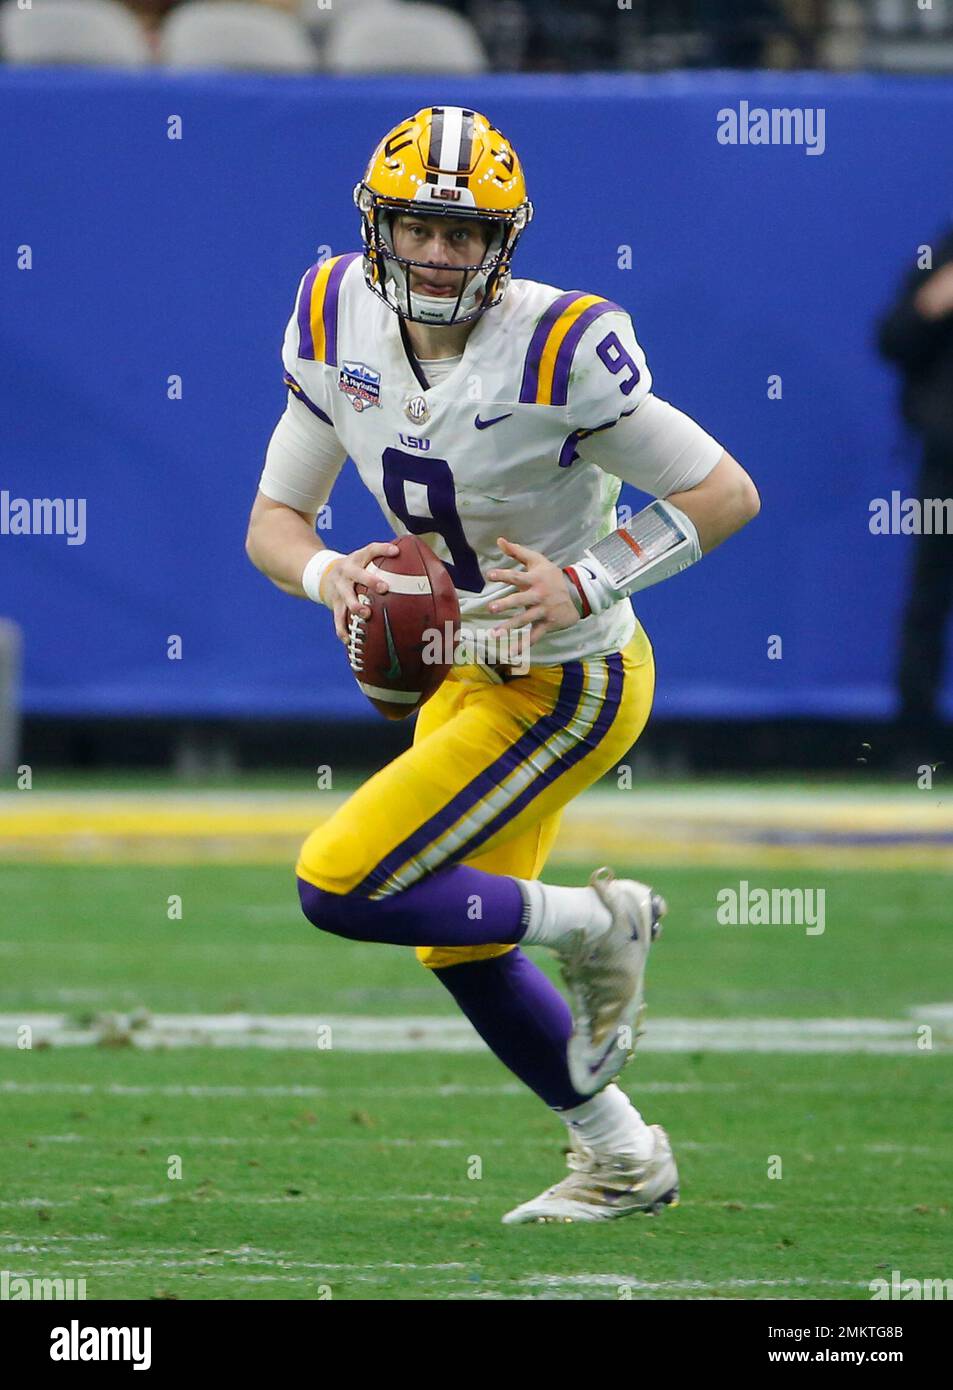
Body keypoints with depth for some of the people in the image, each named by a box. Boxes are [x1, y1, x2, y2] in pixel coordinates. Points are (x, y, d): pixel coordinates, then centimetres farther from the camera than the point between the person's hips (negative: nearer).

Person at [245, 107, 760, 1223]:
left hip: (569, 690, -8)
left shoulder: (556, 351, -26)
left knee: (339, 890, -15)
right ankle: (623, 1160, 37)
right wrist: (331, 575, -22)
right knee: (461, 953, 19)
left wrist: (585, 585, -25)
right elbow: (274, 518, 0)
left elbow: (726, 493, -18)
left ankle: (591, 924, 4)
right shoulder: (339, 322, -7)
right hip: (473, 671, 8)